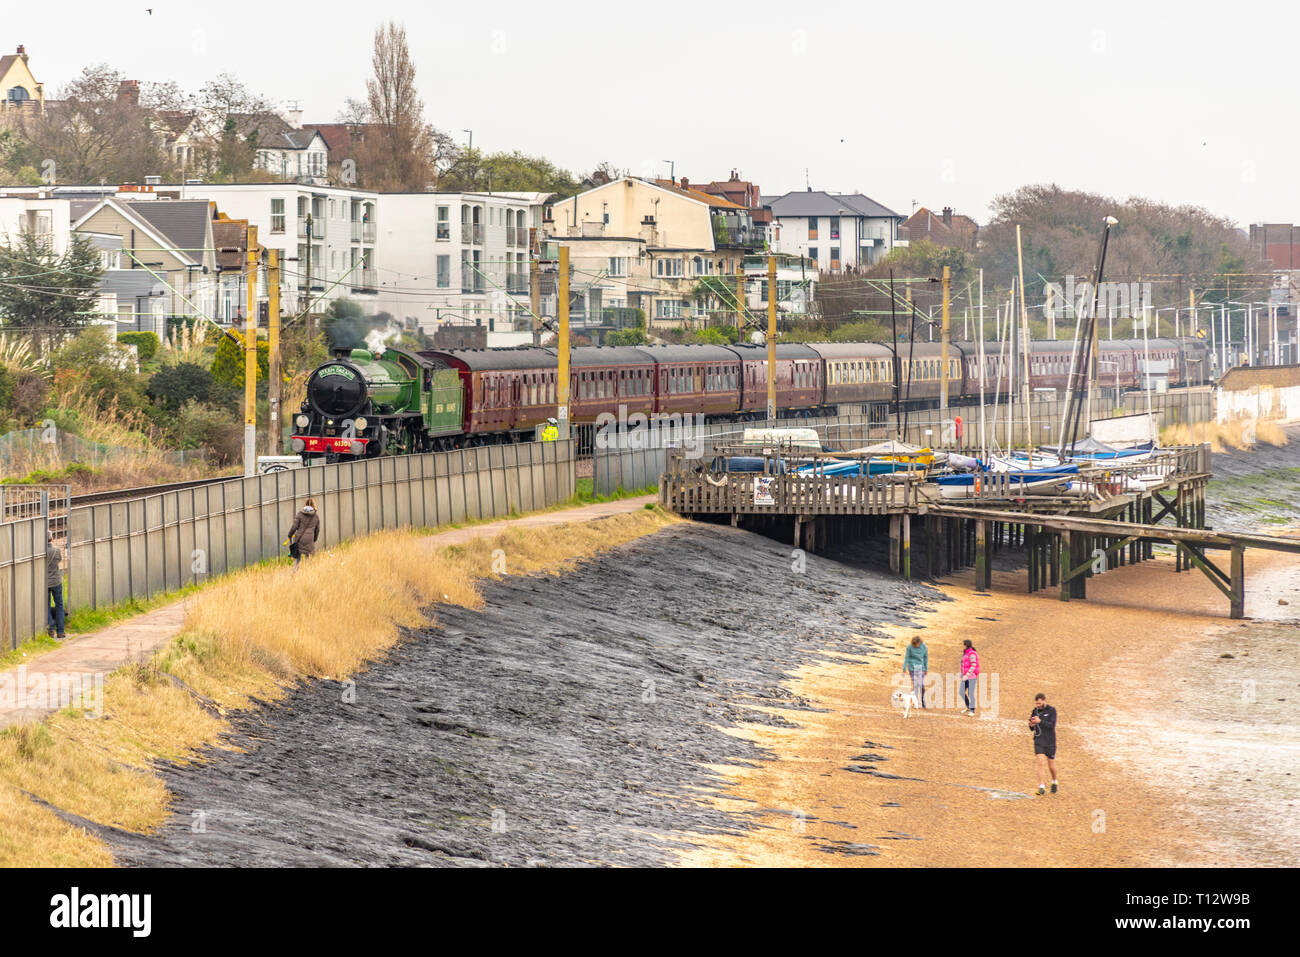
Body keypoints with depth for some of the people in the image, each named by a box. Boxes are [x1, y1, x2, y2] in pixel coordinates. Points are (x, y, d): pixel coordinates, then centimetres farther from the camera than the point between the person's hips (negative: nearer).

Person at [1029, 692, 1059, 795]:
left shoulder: (1052, 711, -8)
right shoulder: (1035, 710, 4)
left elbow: (1052, 726, -20)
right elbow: (1032, 728, 11)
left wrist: (1040, 721, -33)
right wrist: (1031, 724, -14)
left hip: (1050, 742, -2)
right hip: (1038, 742, 2)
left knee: (1051, 766, 8)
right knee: (1041, 763, -13)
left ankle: (1054, 782, 37)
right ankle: (1042, 788, -15)